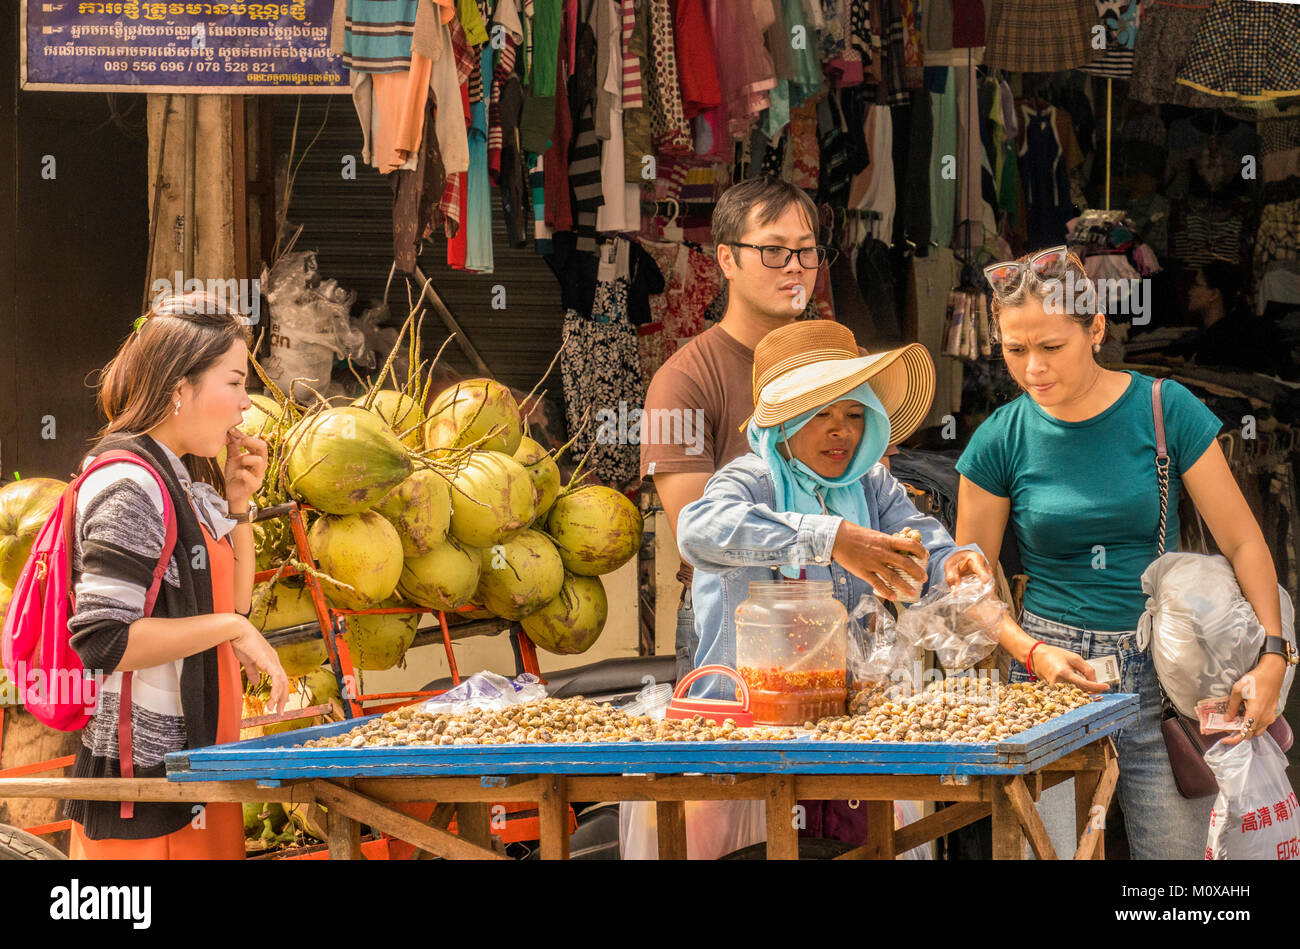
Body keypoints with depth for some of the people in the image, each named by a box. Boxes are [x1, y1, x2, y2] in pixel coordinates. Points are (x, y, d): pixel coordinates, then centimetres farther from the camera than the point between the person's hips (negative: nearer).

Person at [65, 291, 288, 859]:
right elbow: (102, 639, -25)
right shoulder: (129, 486, -16)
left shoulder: (181, 482, 12)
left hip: (194, 763, 9)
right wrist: (233, 627, -19)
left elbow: (234, 601, 23)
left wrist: (237, 505, 9)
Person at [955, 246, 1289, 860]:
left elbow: (1241, 542, -1)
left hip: (1162, 674, 0)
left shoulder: (1166, 411, -4)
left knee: (1175, 853, 2)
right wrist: (1034, 653, -12)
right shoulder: (1000, 441, -2)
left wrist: (1271, 656, -12)